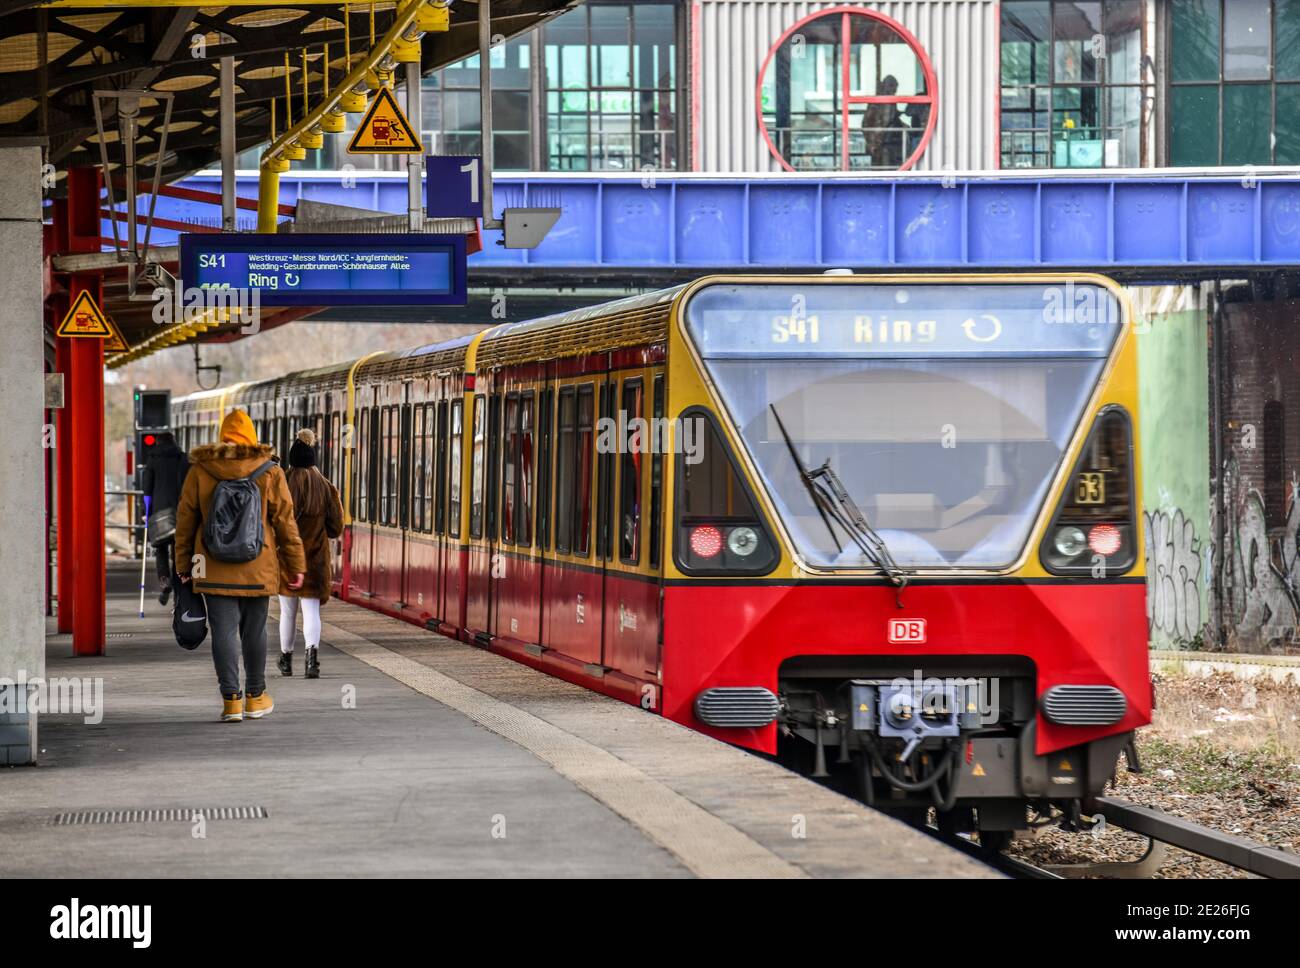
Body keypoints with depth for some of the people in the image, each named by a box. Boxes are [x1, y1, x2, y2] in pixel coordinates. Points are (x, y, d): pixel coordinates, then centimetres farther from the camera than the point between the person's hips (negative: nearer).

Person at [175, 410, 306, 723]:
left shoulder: (199, 471, -1)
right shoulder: (269, 472, -2)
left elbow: (186, 520, 4)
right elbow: (285, 521, 0)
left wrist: (183, 563, 14)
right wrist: (295, 565, 7)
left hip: (215, 569, 0)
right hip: (257, 568, 0)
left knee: (224, 631, 0)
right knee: (254, 631, 11)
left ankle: (231, 698, -5)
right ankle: (255, 697, 21)